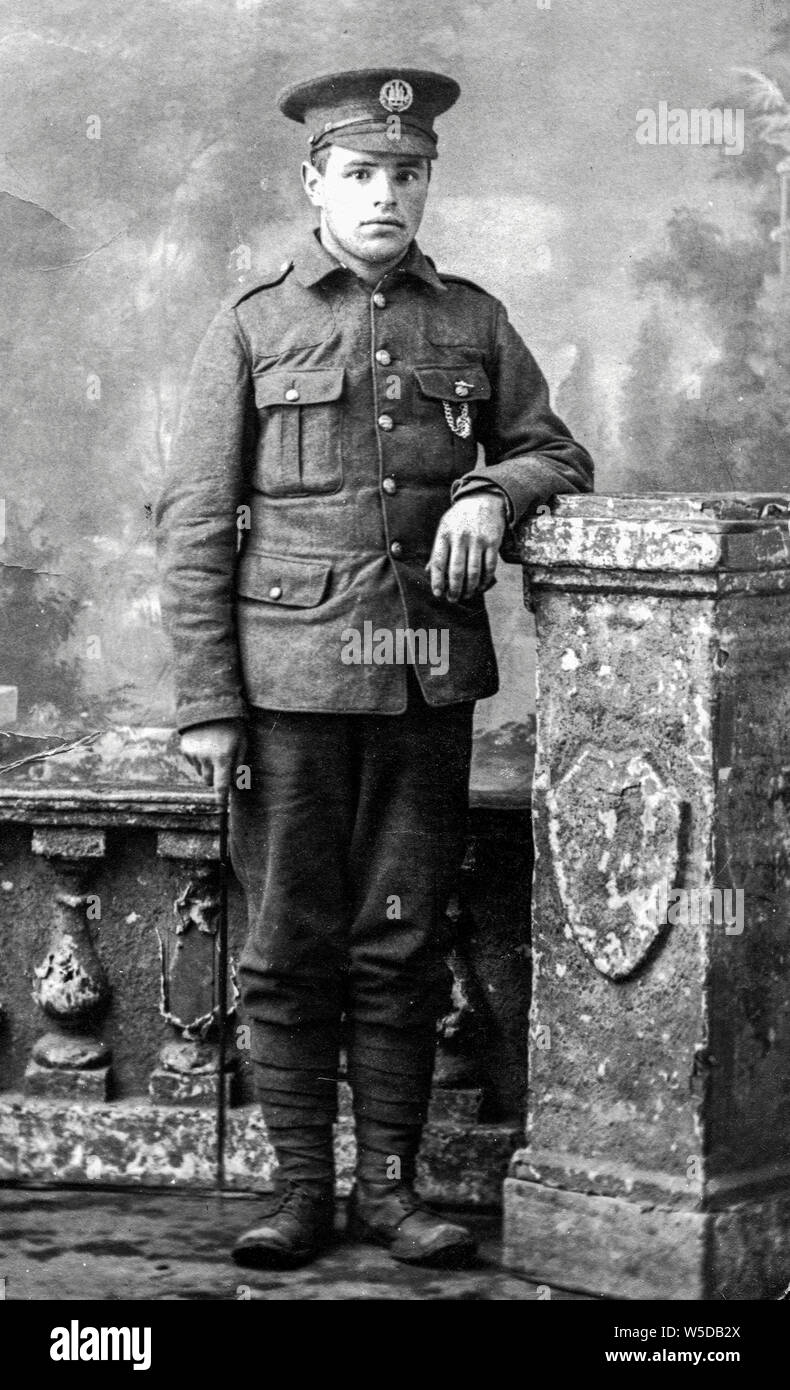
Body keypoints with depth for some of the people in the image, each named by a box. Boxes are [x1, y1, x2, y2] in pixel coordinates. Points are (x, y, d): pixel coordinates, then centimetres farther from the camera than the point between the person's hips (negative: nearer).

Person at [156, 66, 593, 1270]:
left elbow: (561, 457, 18)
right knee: (290, 948, 3)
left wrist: (492, 493, -7)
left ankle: (388, 1183, 15)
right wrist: (205, 704, -5)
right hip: (290, 680, -2)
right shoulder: (252, 325, 3)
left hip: (429, 681, 2)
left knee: (403, 945, 6)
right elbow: (195, 526, 1)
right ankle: (301, 1189, 12)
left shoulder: (472, 321, 9)